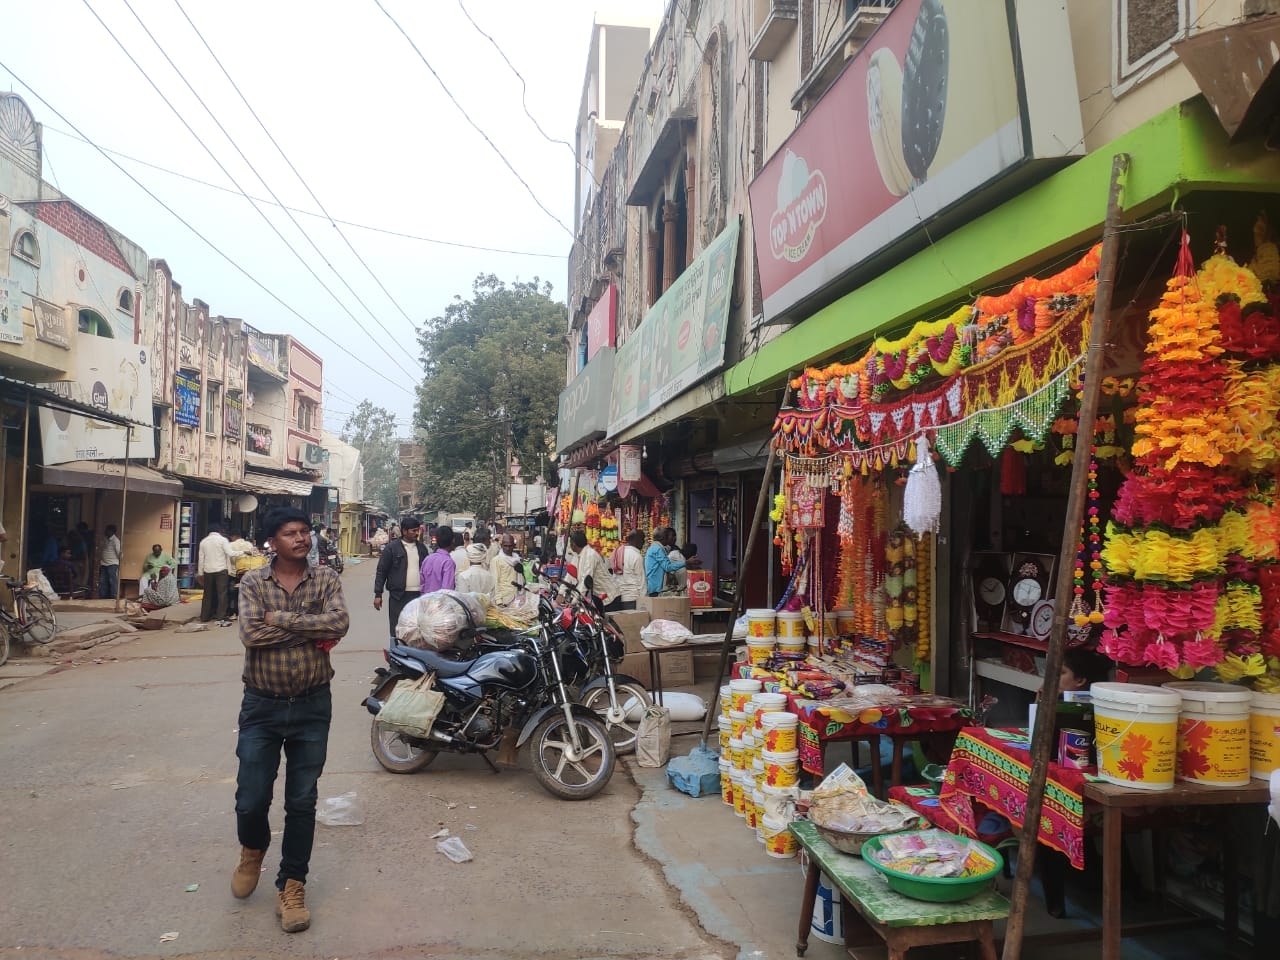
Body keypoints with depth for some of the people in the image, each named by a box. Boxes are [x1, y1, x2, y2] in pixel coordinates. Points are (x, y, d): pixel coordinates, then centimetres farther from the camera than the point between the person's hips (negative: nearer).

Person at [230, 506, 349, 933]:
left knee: (302, 802, 7)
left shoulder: (326, 579, -2)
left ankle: (291, 886, 23)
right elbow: (251, 634, -19)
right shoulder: (253, 582, -4)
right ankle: (253, 849, 38)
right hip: (261, 706, 0)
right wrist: (312, 631, -18)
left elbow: (340, 624, -19)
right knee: (251, 800, 4)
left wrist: (281, 618, -19)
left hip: (312, 706, 0)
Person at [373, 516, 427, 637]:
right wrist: (378, 594, -6)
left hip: (419, 595, 4)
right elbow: (381, 571, -2)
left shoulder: (421, 547, 12)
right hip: (399, 596, -4)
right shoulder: (391, 548, -2)